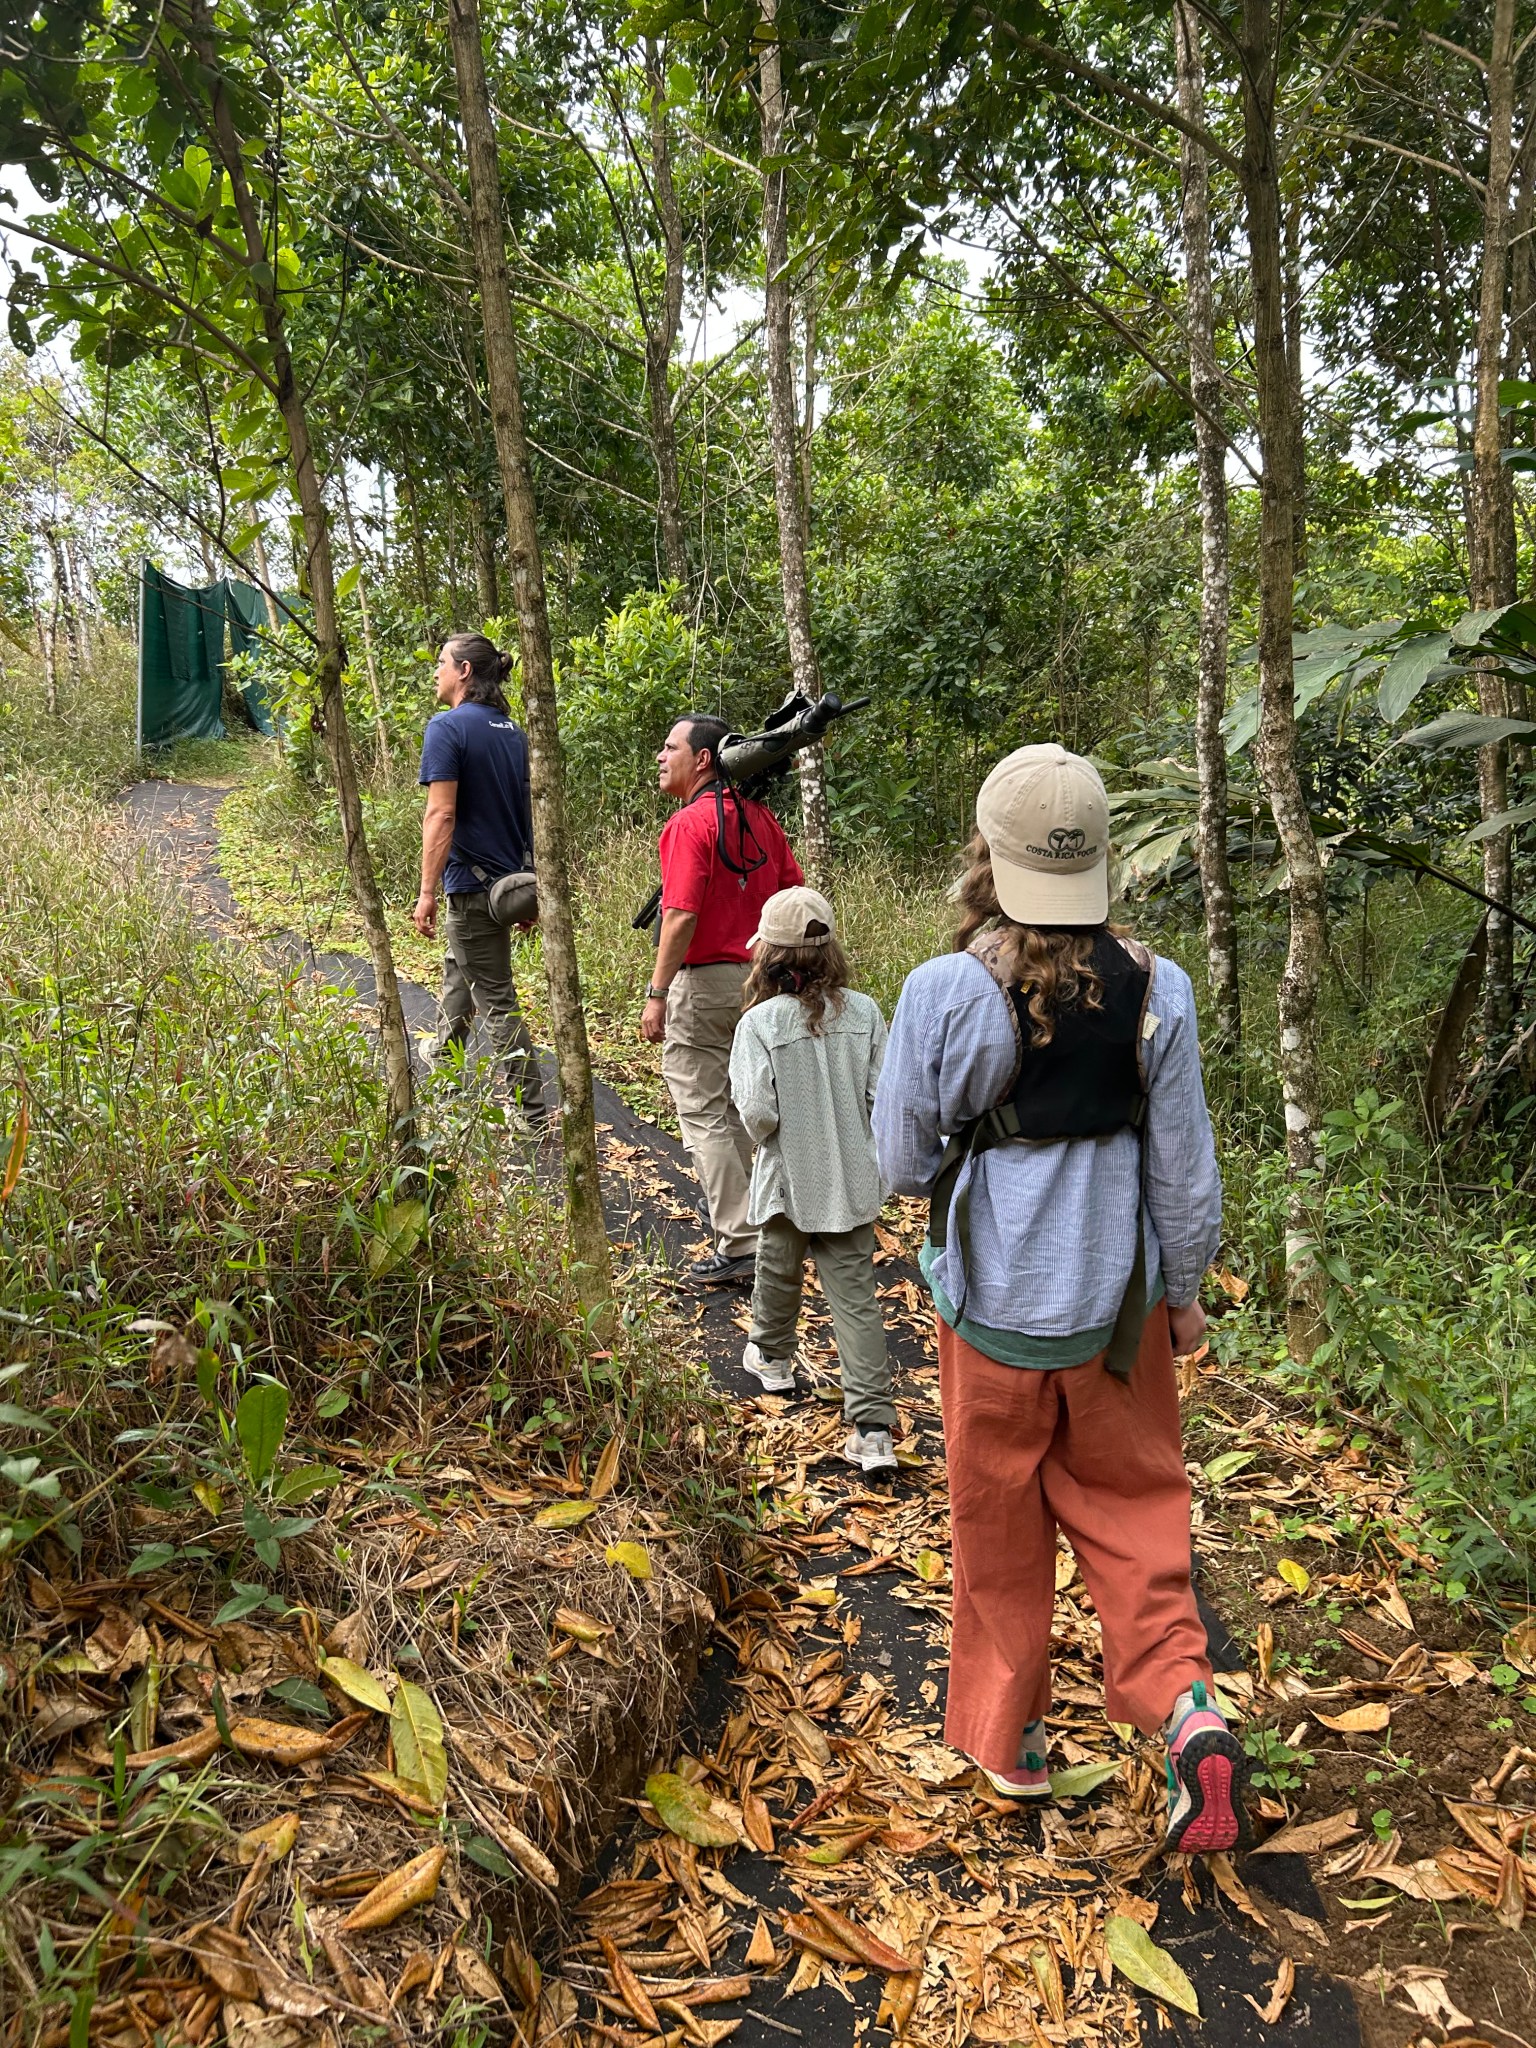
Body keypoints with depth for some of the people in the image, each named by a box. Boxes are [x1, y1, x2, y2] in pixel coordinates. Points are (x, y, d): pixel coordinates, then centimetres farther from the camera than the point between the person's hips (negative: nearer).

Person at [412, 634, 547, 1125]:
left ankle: (533, 1116, 1)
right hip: (511, 880, 9)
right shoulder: (513, 731, 10)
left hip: (473, 885, -9)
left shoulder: (447, 727, -14)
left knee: (497, 1002, -2)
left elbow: (442, 814, -20)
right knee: (457, 983, 26)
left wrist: (427, 892, -18)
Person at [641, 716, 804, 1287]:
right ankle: (736, 1214, 33)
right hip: (756, 978, 8)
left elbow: (681, 916, -23)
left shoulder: (689, 823, -16)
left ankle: (739, 1246, -2)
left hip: (703, 983, -8)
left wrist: (656, 994, -20)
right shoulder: (758, 815, 8)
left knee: (703, 1116, -2)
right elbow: (793, 892, 11)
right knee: (737, 1108, 21)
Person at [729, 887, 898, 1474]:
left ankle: (771, 1357, 50)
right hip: (853, 1179, 2)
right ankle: (873, 1429, 0)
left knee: (779, 1271, 24)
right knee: (855, 1295, 4)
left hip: (789, 1179, -2)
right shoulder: (864, 1012, -6)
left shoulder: (759, 1022, -16)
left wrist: (767, 1137, 0)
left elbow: (757, 1112, -22)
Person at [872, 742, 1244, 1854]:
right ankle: (1186, 1705, 4)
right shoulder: (1155, 989, -11)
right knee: (1132, 1503, 20)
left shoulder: (943, 993, -18)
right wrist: (1184, 1290, 11)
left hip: (992, 1298, -1)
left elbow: (906, 1162, -8)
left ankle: (1011, 1740, 33)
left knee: (1002, 1524, 17)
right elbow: (1185, 1166, -3)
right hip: (1117, 1298, 2)